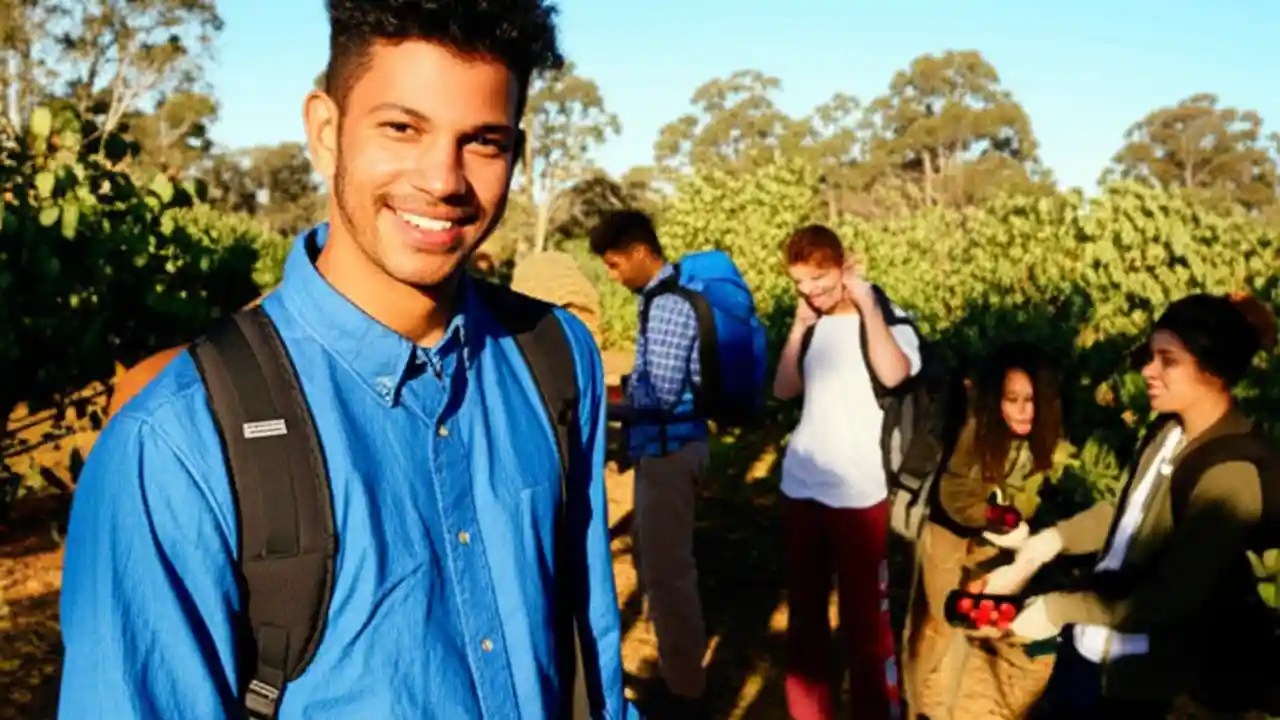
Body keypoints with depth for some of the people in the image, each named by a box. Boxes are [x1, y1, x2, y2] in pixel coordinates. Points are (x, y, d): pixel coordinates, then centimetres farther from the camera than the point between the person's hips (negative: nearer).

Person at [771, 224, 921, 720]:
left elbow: (893, 374, -29)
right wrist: (799, 328, -2)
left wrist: (866, 303, -22)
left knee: (865, 617, -1)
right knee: (803, 614, 16)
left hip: (859, 493, -6)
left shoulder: (886, 321, -8)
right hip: (801, 487, 6)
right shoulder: (815, 322, 10)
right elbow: (784, 390, 5)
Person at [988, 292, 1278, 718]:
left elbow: (1172, 596, -26)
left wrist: (1059, 609, -21)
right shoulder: (1170, 428, -3)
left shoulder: (1231, 473, -27)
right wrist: (1051, 540, -3)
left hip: (1139, 670, -7)